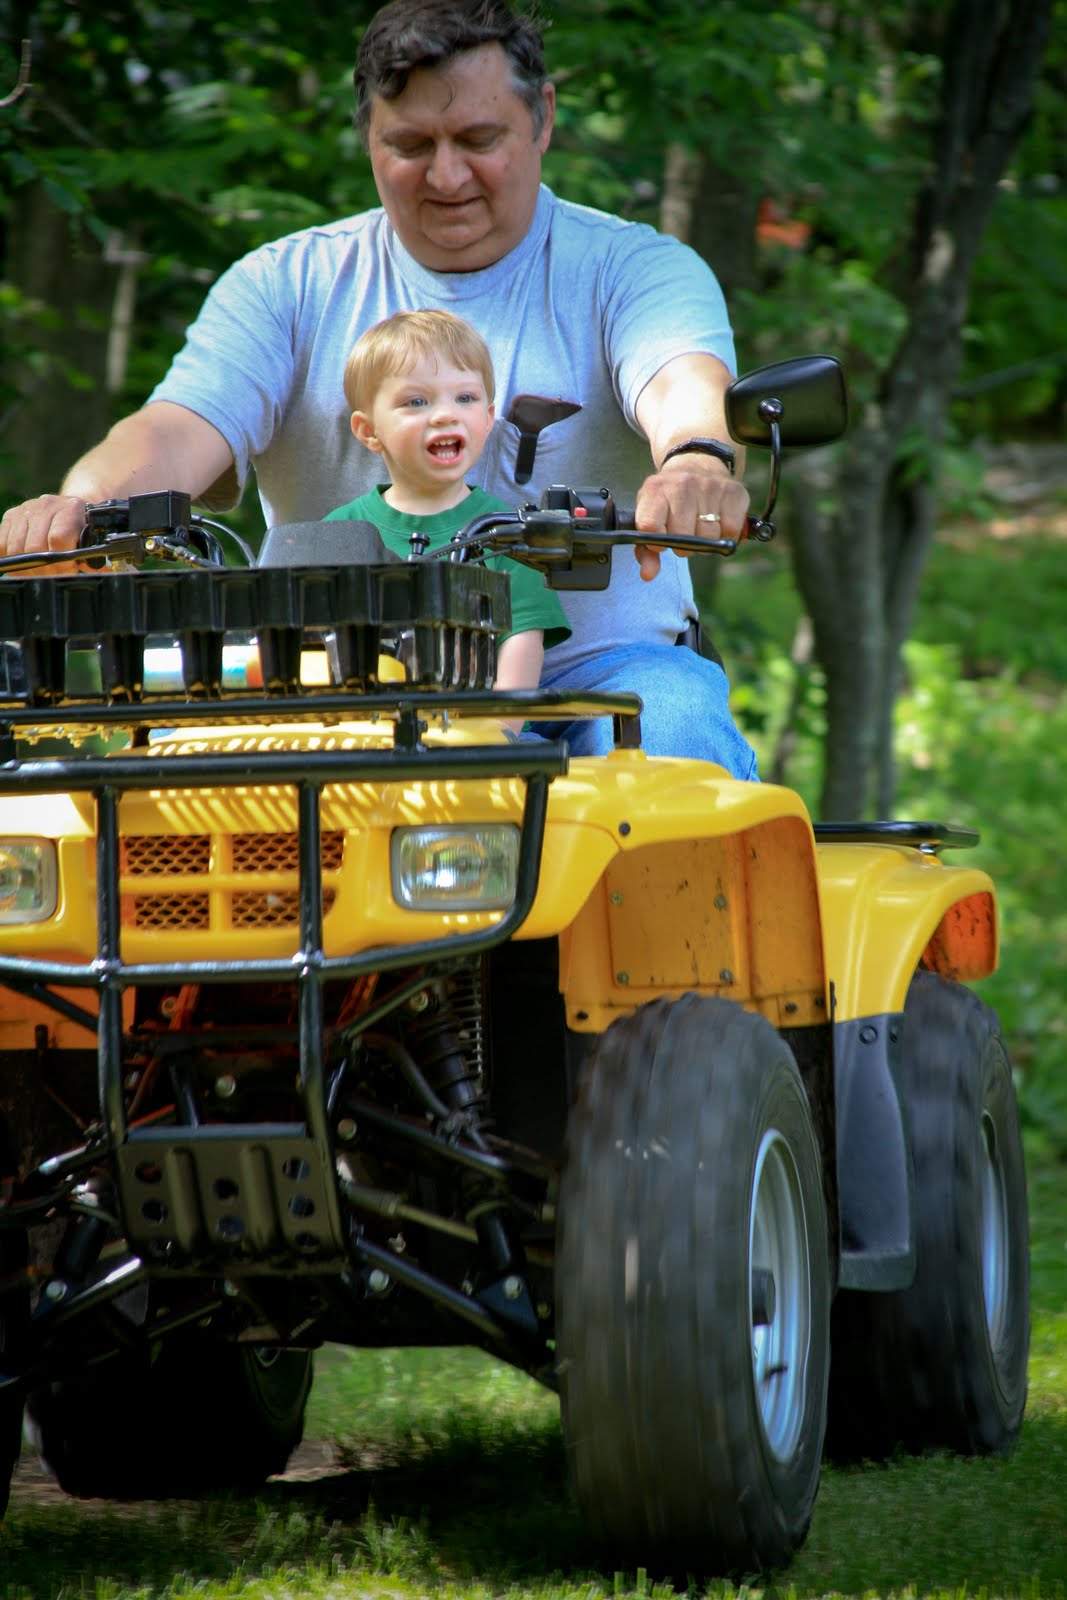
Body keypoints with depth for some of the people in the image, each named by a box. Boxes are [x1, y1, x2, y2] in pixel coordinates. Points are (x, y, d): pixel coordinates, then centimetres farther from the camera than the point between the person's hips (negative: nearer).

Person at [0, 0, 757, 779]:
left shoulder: (631, 270, 5)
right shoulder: (287, 285, 11)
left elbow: (683, 387, -17)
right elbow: (179, 432, -4)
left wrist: (697, 461, -44)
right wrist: (85, 506, -29)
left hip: (594, 664, -1)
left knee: (676, 730, -34)